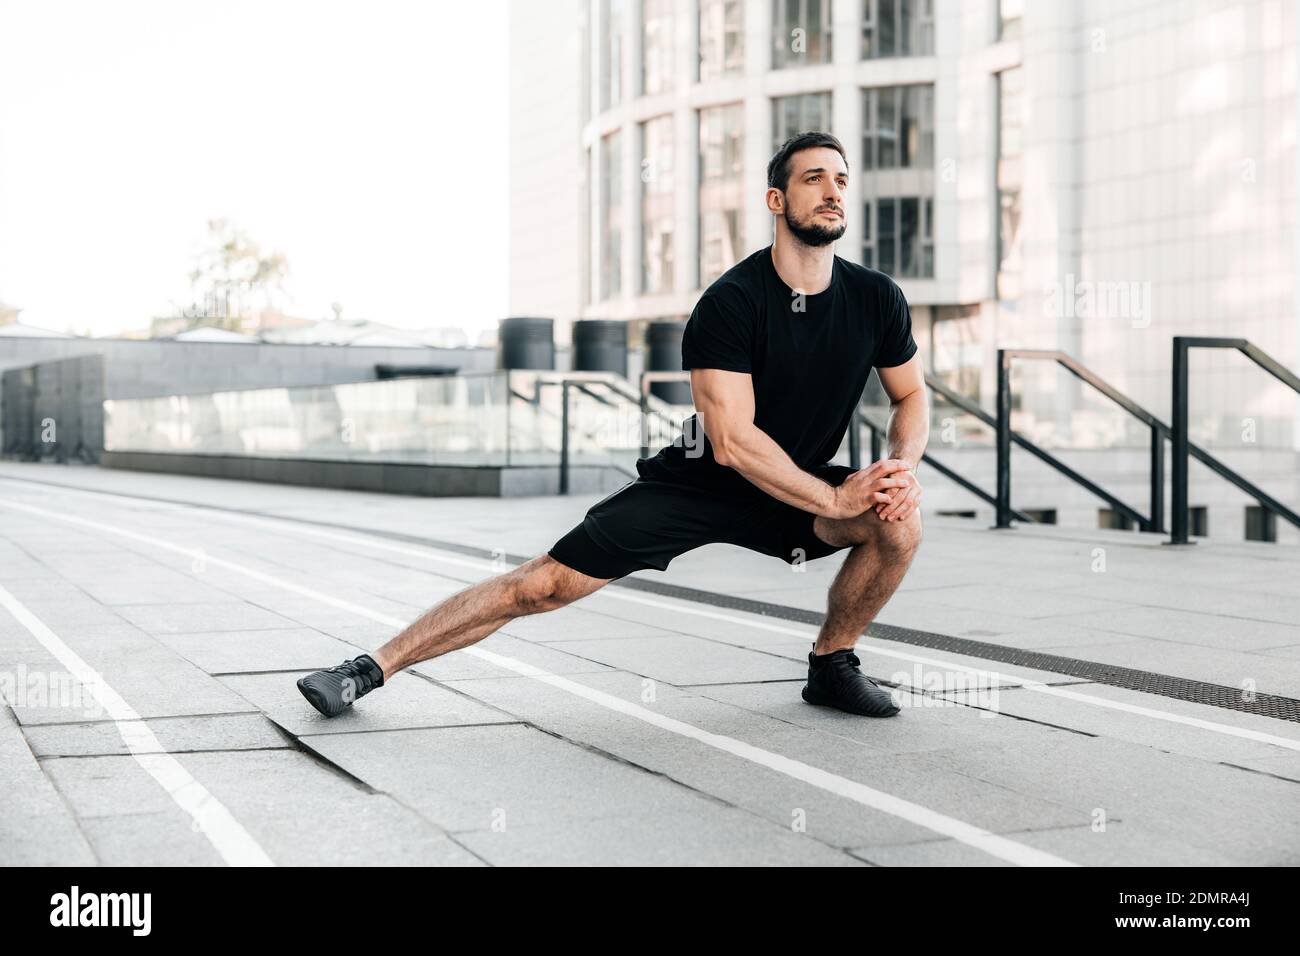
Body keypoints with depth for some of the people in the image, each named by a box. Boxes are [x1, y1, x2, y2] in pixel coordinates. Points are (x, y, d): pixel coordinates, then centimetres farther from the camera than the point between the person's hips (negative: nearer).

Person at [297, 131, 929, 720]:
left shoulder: (877, 298, -8)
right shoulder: (731, 302, -22)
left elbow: (912, 396, 8)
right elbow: (732, 441, -27)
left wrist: (903, 467, -13)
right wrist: (835, 499, -28)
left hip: (795, 491, 4)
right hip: (693, 480, -4)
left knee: (899, 520, -22)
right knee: (545, 583, -13)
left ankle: (831, 665, 2)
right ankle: (373, 667, -4)